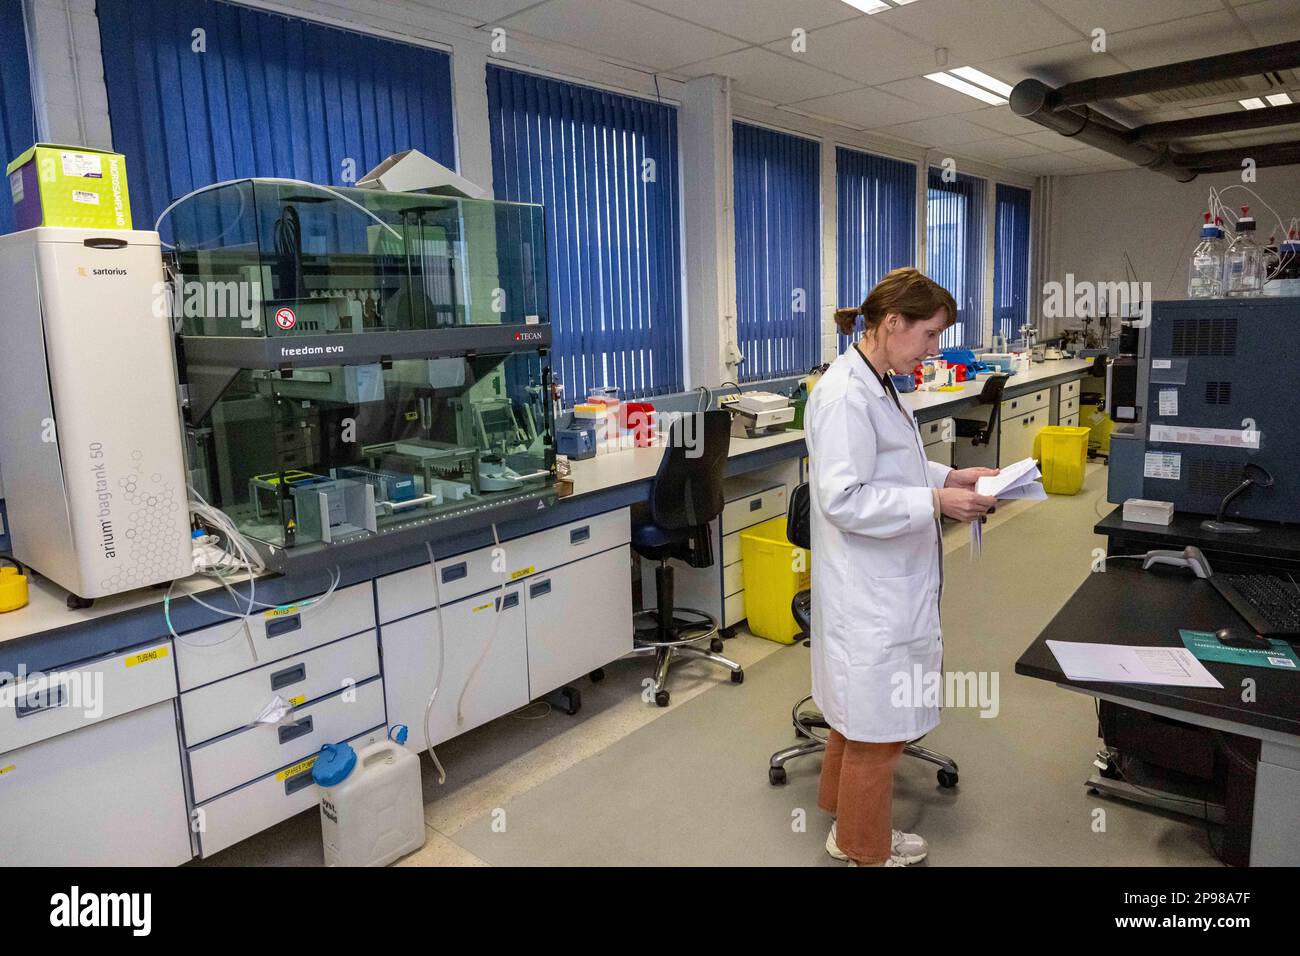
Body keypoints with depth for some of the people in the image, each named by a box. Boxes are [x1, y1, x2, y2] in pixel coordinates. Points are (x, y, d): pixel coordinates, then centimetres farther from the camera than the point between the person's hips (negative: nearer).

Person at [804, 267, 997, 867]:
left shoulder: (875, 384, 9)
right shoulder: (846, 394, -23)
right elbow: (843, 498, -26)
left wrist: (949, 477, 7)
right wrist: (935, 502, -24)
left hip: (886, 586, 11)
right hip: (868, 591, -10)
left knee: (863, 714, 24)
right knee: (878, 726, 7)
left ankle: (848, 826, 45)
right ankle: (868, 851, 29)